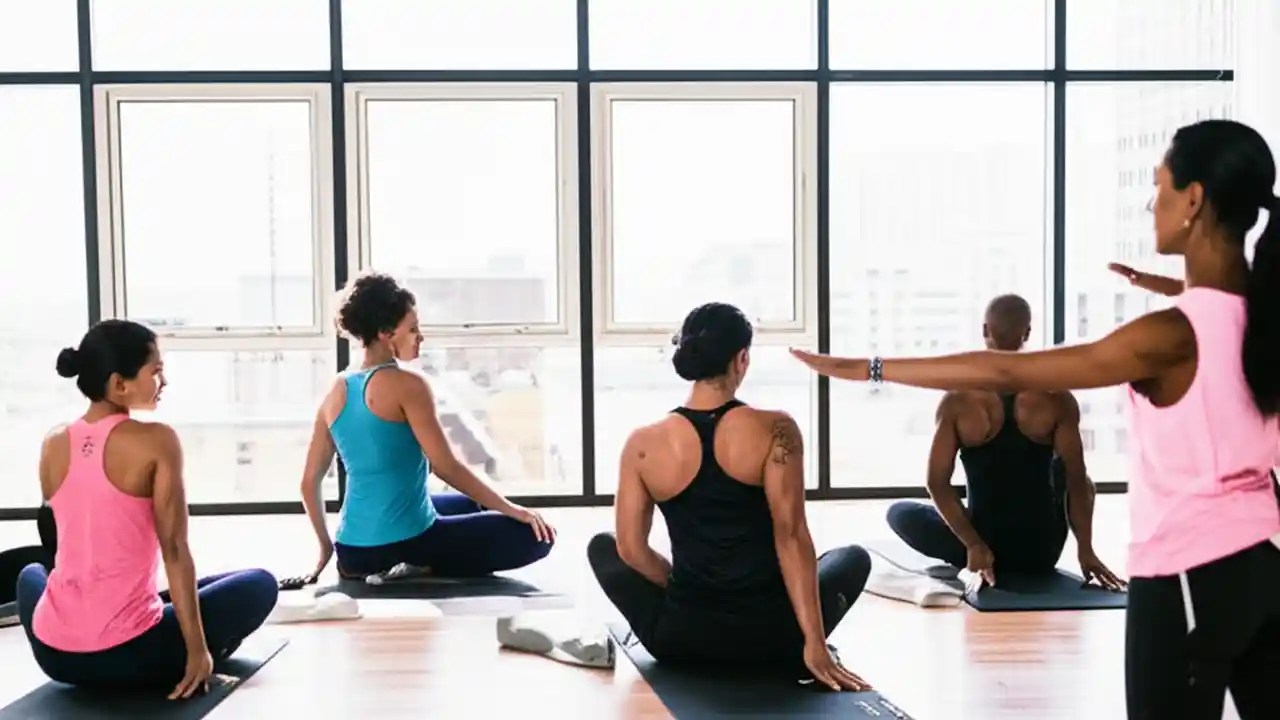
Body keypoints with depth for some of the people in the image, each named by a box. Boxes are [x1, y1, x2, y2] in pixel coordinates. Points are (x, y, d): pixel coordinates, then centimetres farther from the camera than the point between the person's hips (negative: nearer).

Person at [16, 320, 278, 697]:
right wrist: (198, 651, -9)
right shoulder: (156, 441, -12)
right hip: (129, 655, -4)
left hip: (54, 653, 4)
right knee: (260, 584, 15)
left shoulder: (53, 445, 5)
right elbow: (174, 551, -14)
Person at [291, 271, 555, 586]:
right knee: (535, 535, 1)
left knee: (467, 504, 35)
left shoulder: (337, 391, 9)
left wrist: (326, 548, 22)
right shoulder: (406, 384, -12)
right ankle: (419, 570, -6)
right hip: (403, 546, -8)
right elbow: (446, 466, -13)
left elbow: (310, 481, 12)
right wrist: (512, 510, -4)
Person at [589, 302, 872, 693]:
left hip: (680, 638, 1)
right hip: (772, 637, -1)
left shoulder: (643, 444, -4)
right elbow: (791, 537, -15)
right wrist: (814, 641, -13)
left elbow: (630, 550, 1)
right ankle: (801, 651, 16)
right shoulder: (775, 430, -11)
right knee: (854, 557, 30)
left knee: (601, 546, 29)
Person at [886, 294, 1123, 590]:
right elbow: (1077, 481, -8)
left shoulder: (957, 402, -12)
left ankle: (974, 556, 1)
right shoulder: (1058, 399, -9)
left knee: (899, 512, 22)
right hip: (1043, 553, 2)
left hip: (981, 549, -2)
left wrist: (973, 545, -10)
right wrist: (1085, 550, -3)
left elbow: (937, 483, -13)